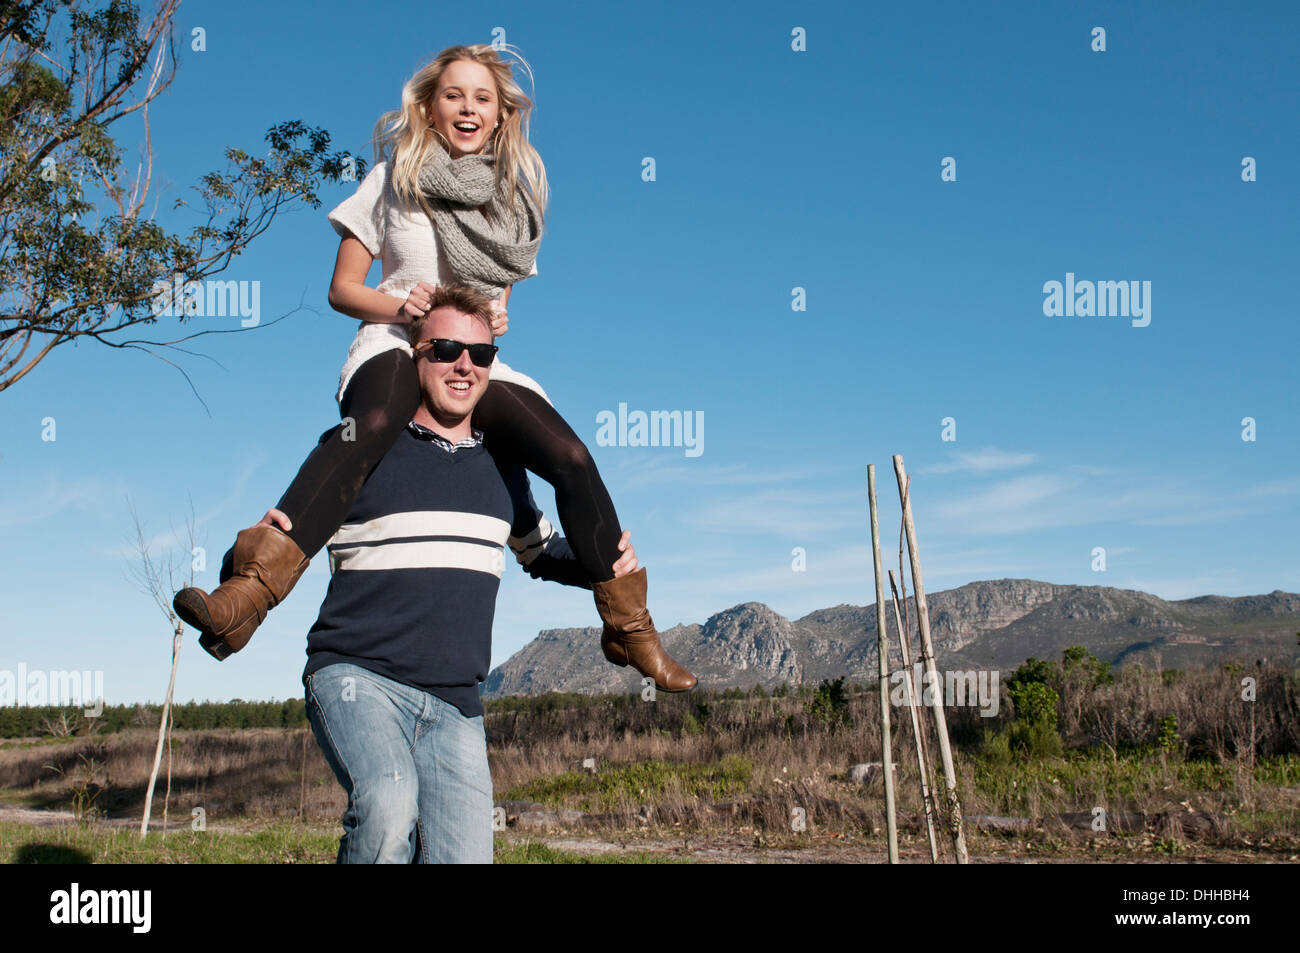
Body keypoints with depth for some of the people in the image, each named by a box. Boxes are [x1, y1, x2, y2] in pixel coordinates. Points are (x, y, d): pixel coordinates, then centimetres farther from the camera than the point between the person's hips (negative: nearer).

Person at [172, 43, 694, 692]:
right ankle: (246, 595, -52)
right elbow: (342, 288, 8)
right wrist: (398, 305, -13)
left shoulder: (515, 193, 18)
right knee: (373, 425, -39)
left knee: (571, 459, -20)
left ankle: (629, 630, -4)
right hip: (394, 349, -3)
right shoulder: (394, 179, 9)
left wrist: (496, 318, 0)